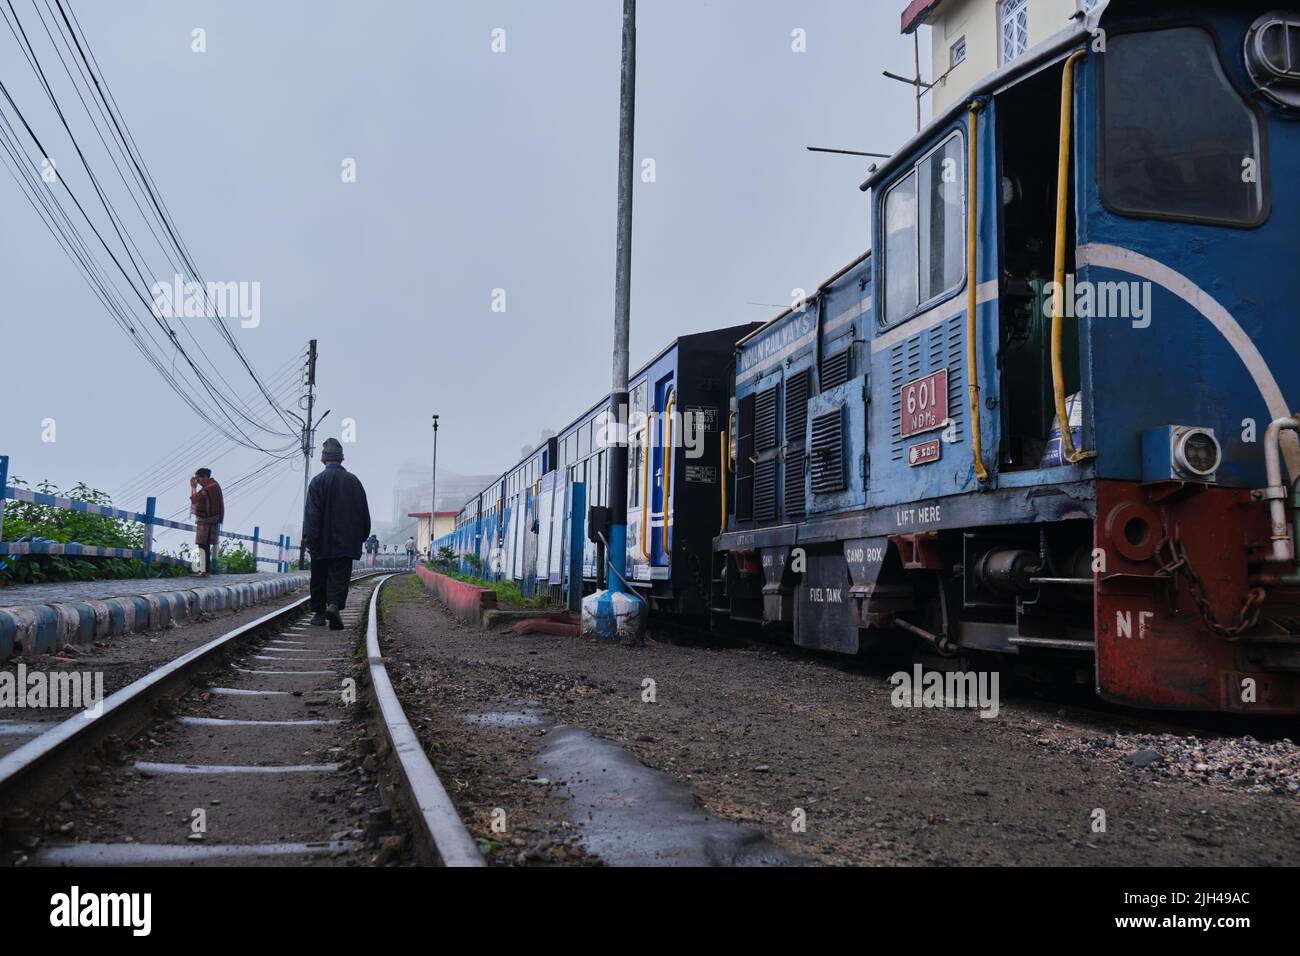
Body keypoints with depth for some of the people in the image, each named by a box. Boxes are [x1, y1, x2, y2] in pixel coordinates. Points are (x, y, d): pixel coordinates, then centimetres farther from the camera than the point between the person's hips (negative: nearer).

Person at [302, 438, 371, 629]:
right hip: (347, 542, 1)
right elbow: (364, 512, 9)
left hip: (322, 542, -1)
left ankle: (319, 613, 17)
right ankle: (334, 605, -24)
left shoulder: (318, 481, -5)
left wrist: (310, 541, -10)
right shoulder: (354, 481, 5)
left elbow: (311, 514, -10)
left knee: (319, 578, 11)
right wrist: (362, 536, 18)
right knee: (340, 577, -1)